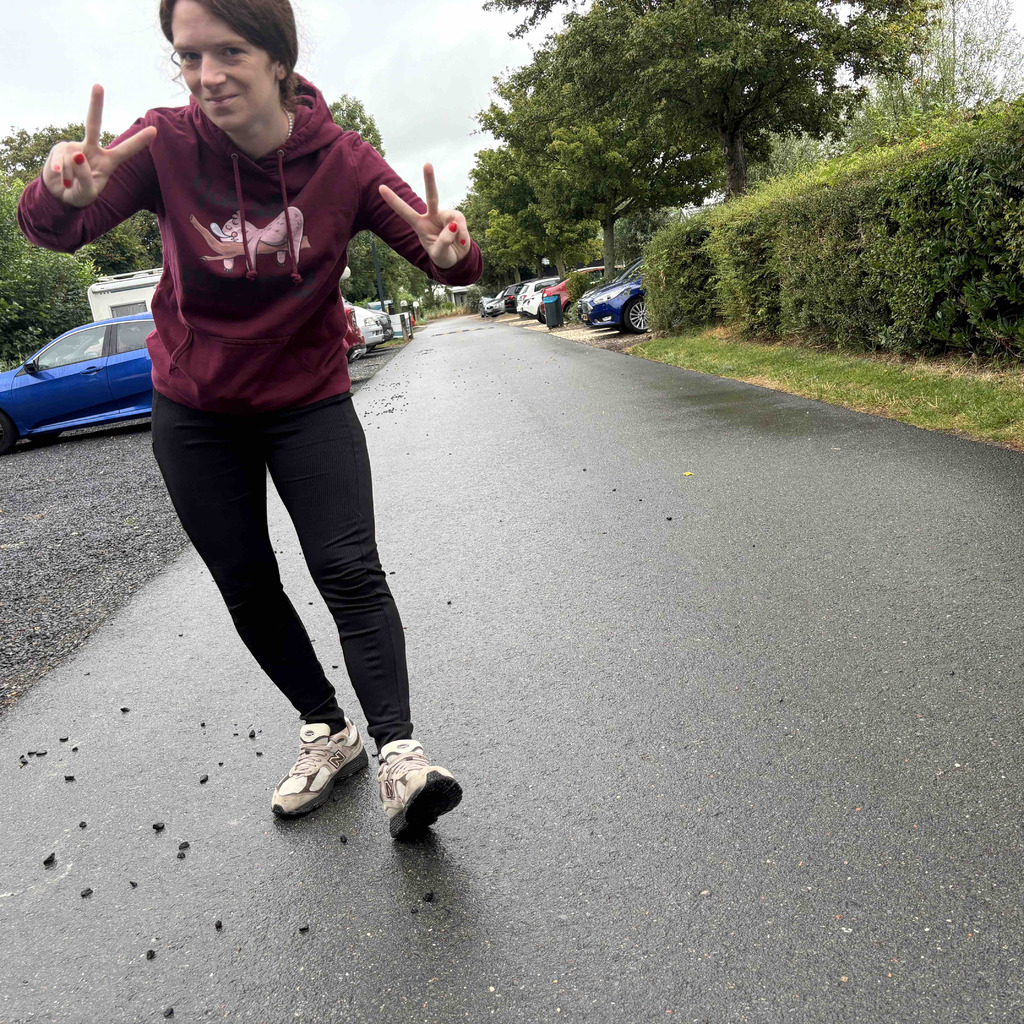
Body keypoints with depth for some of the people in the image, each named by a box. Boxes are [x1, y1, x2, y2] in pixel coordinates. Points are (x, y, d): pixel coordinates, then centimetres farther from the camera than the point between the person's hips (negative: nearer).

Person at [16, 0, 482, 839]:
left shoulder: (342, 161, -14)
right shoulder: (167, 142, -13)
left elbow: (445, 258, -16)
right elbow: (53, 231, -19)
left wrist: (453, 250, -41)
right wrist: (63, 190, -42)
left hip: (309, 401, -1)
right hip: (195, 410, 2)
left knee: (349, 568, -16)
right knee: (246, 583, 8)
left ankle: (399, 753, -11)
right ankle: (329, 733, 25)